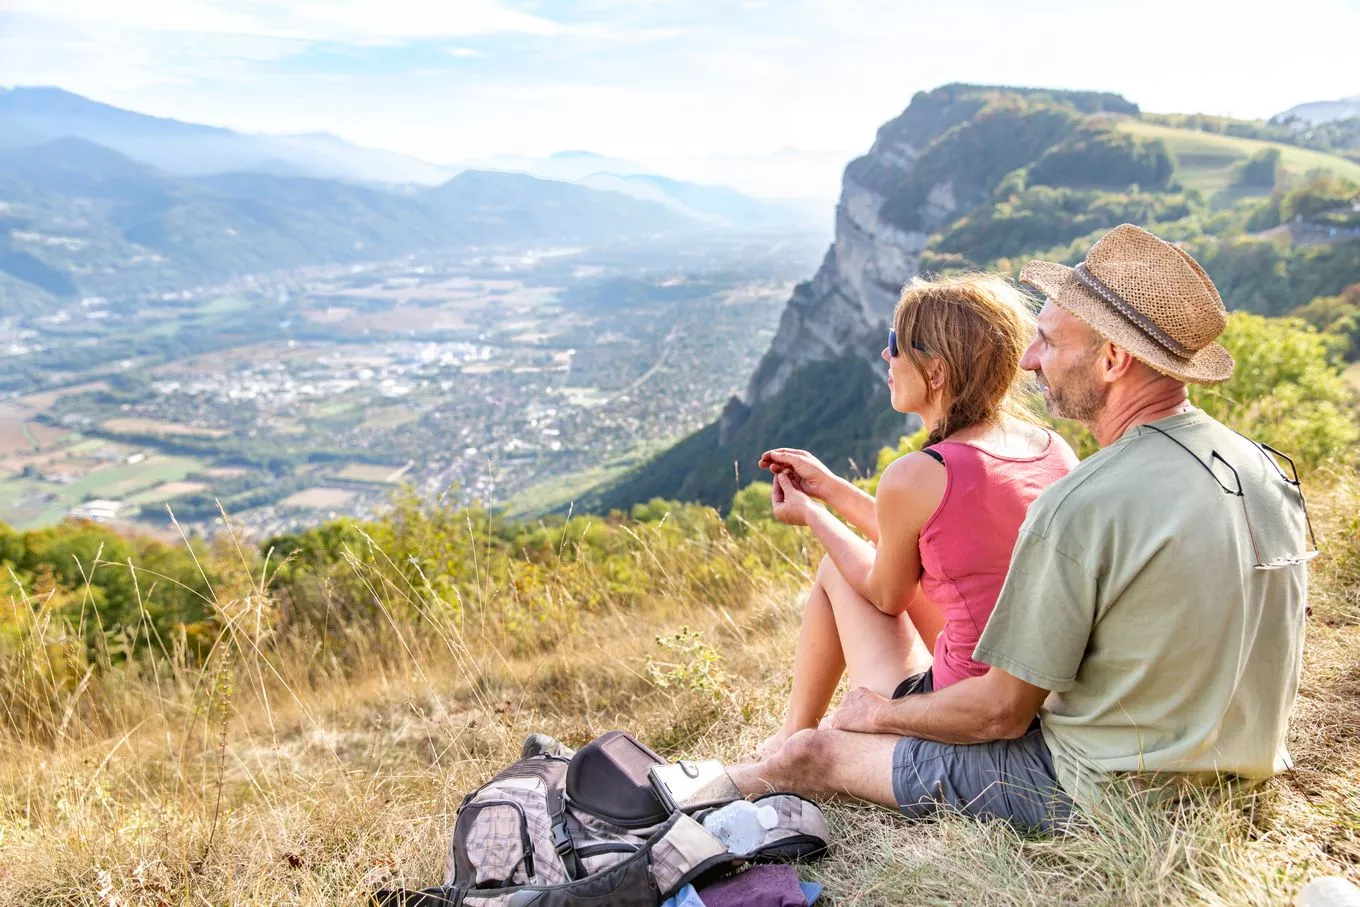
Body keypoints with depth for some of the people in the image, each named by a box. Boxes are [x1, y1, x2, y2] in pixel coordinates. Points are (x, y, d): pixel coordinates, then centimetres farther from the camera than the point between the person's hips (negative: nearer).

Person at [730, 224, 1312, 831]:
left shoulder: (1080, 508, -28)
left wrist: (880, 712, 0)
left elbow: (1000, 712, -19)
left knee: (813, 752, 5)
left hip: (1105, 798, -8)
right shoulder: (1270, 468, -1)